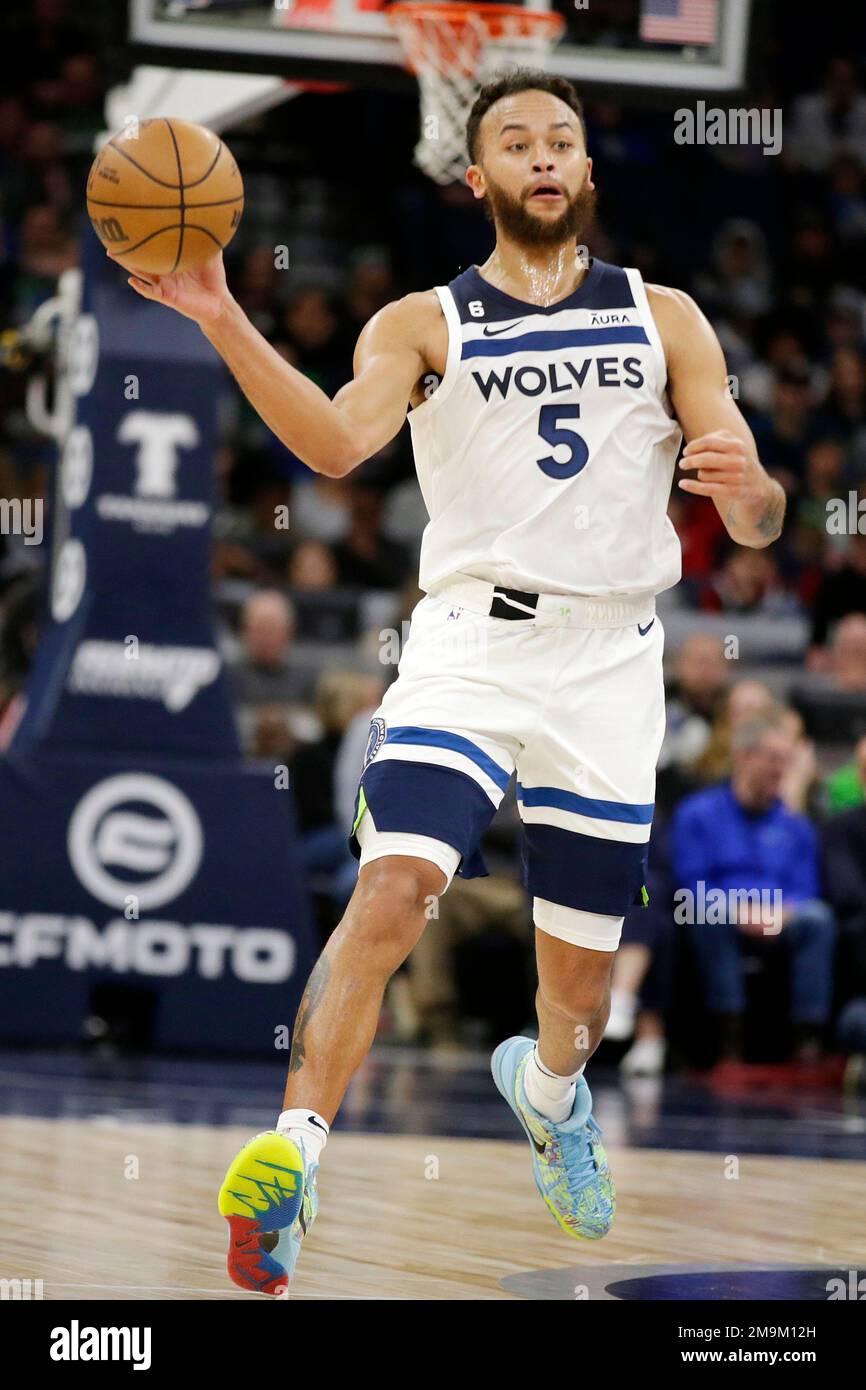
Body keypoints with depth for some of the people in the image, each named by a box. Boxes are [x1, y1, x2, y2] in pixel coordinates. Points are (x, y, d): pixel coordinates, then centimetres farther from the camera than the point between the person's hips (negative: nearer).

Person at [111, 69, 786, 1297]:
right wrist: (221, 322, -28)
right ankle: (294, 1156, -28)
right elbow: (338, 443, -15)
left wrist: (748, 490, -19)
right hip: (471, 638, -2)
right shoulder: (426, 323, 5)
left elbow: (758, 523, 6)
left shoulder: (666, 319, 10)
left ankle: (548, 1093, 45)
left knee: (580, 965, 10)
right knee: (393, 887, -25)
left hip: (612, 658, 2)